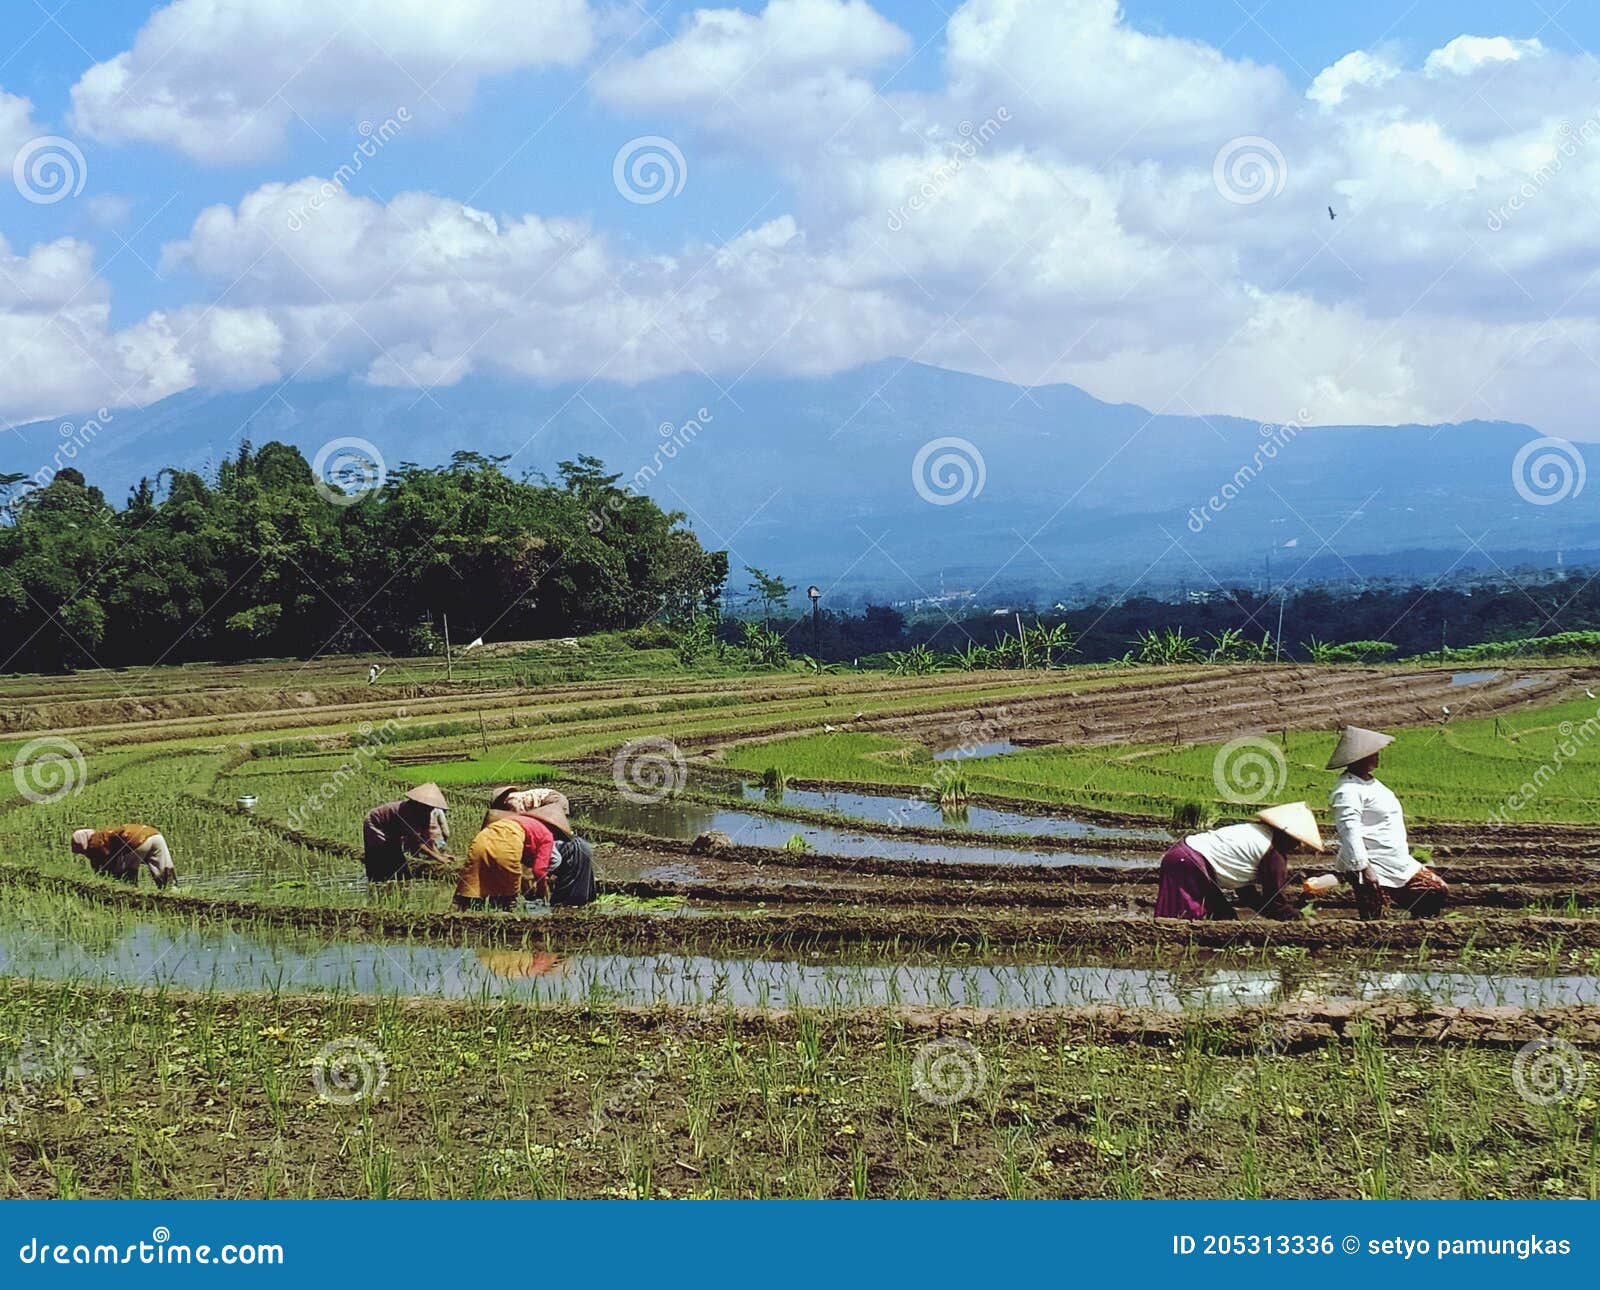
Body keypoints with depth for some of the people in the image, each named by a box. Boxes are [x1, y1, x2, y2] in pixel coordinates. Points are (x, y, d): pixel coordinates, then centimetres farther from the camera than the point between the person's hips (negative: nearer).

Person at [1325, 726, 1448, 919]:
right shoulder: (1348, 791, -18)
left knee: (1438, 891, 12)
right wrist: (1364, 869, -33)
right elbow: (1350, 831, -27)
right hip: (1373, 871, -10)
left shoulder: (1370, 782, 15)